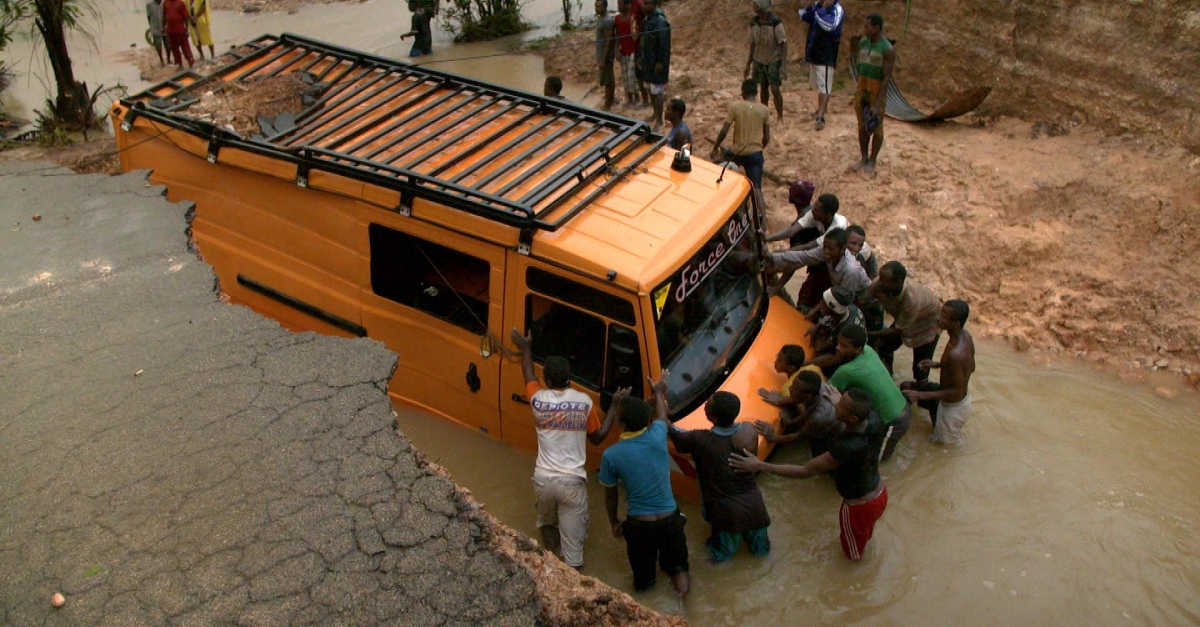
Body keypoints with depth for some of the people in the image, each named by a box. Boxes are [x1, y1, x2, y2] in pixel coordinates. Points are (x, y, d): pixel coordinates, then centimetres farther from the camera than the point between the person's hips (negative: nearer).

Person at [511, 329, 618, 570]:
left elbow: (528, 375, 18)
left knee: (546, 523, 30)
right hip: (572, 481, -2)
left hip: (543, 480, 2)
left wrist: (526, 348, 33)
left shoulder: (538, 399, -5)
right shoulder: (584, 402, -7)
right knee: (573, 539, 3)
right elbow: (598, 437, 6)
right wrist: (614, 406, 13)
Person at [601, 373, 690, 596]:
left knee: (643, 577, 26)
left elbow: (611, 494, 0)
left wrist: (614, 522, 17)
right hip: (669, 519, 1)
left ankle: (645, 579, -2)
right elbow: (662, 417, 13)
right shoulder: (657, 437, -12)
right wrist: (659, 392, 31)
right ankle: (680, 574, -2)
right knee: (675, 561, 25)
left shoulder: (611, 455, -15)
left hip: (639, 525, 0)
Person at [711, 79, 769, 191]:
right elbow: (767, 137, 4)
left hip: (737, 153, -1)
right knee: (756, 189, 2)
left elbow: (724, 132, -9)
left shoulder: (735, 107, -7)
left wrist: (716, 147, 6)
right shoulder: (764, 109, 0)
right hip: (755, 154, 1)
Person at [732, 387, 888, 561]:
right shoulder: (874, 419, -21)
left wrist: (760, 466, -30)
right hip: (880, 494, 7)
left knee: (854, 549, 29)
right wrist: (840, 403, 19)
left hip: (859, 507, -7)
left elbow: (805, 471, -32)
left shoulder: (847, 447, -41)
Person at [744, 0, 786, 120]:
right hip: (759, 60, 5)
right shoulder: (754, 22, -3)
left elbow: (783, 43, -17)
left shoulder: (775, 22, -20)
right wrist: (748, 65, 9)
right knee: (763, 88, 12)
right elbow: (753, 44, 8)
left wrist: (783, 66, -23)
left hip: (774, 60, -5)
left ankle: (780, 118, 3)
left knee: (775, 89, -10)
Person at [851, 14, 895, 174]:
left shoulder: (887, 49, -15)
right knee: (862, 127, 13)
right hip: (861, 91, 6)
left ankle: (872, 160, 20)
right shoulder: (863, 42, 5)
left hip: (877, 93, -6)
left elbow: (887, 78, -18)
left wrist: (877, 105, -21)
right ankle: (863, 158, 25)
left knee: (876, 129, 7)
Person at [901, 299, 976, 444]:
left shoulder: (955, 354, -40)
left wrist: (920, 395, -28)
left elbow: (957, 392, -30)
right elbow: (971, 367, 4)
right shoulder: (965, 335, -13)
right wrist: (938, 364, 7)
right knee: (906, 386, 15)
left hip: (954, 406, -8)